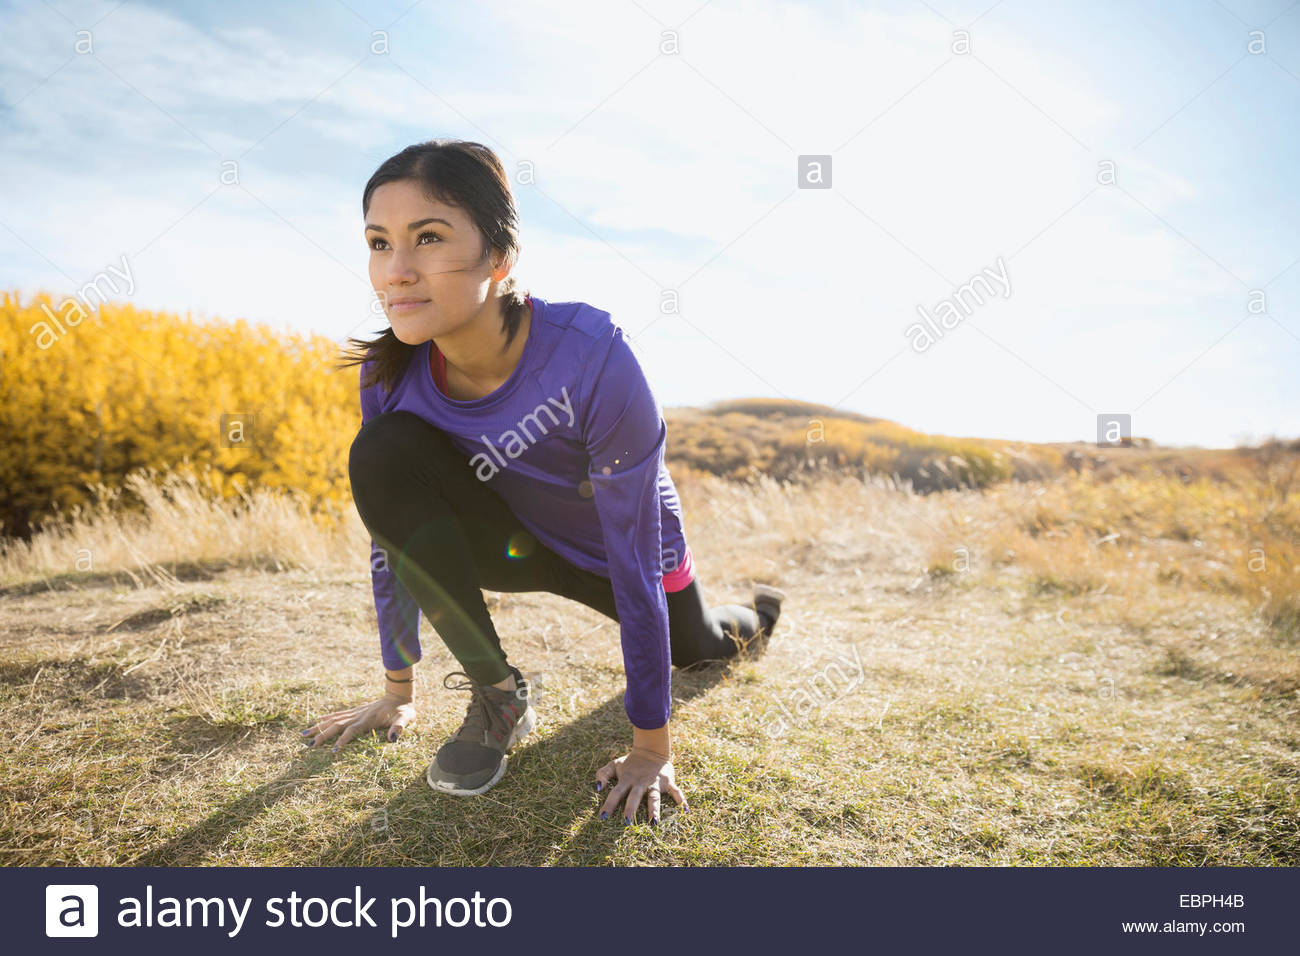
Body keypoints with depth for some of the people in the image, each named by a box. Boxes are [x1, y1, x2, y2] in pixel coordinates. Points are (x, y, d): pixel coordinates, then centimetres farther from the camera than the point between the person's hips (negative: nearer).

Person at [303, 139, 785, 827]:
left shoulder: (593, 355, -38)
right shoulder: (390, 372, -23)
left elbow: (634, 559, -32)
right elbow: (392, 529, -9)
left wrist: (652, 749, -24)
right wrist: (398, 692, 0)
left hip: (614, 555, -2)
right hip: (520, 541, 2)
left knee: (696, 647, 28)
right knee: (382, 454, -29)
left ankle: (750, 613, 68)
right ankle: (497, 695, -13)